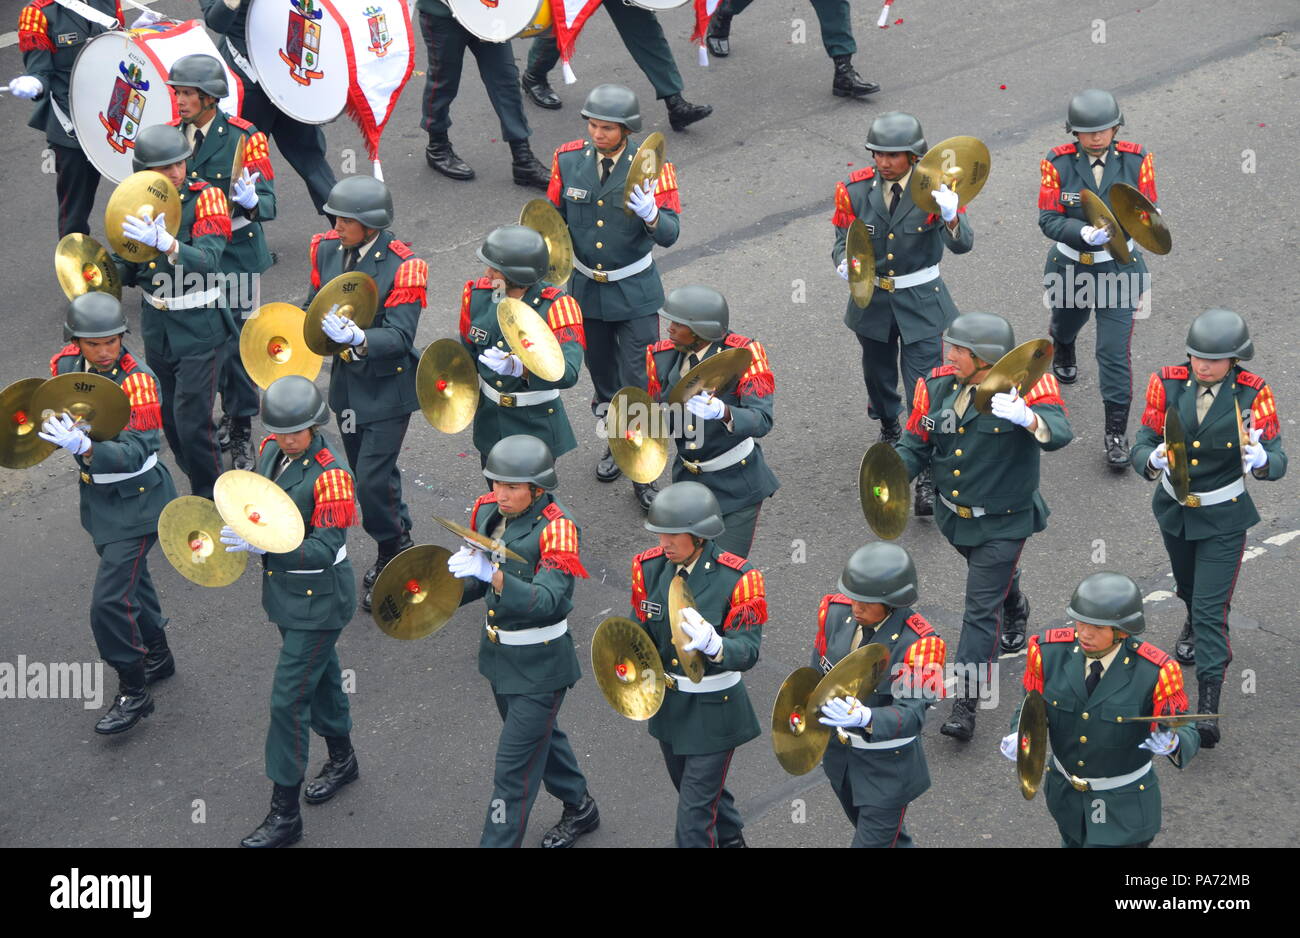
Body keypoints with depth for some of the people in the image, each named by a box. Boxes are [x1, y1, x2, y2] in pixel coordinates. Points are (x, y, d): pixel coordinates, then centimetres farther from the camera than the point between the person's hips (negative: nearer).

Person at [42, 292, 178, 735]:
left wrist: (85, 448, -46)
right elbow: (50, 406, 9)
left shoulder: (137, 382, -26)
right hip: (96, 495, 8)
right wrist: (52, 426, -15)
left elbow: (137, 452, -31)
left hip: (135, 502, -7)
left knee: (110, 599, -11)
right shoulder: (65, 364, -7)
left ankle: (134, 693, 5)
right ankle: (157, 656, 46)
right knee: (129, 576, 25)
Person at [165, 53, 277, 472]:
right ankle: (230, 413, 30)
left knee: (236, 343, -1)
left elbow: (268, 203, -15)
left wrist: (250, 201, -37)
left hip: (235, 253, -5)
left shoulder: (244, 138, -13)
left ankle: (242, 432, 10)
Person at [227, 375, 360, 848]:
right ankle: (342, 760, 50)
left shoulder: (330, 475, -27)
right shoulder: (271, 451, -4)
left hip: (319, 600, -8)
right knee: (320, 675, 27)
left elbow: (325, 550, -29)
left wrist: (264, 544, -38)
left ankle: (284, 816, 4)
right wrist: (242, 527, -8)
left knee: (289, 700, -5)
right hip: (283, 591, 8)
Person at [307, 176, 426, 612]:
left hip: (387, 387, -7)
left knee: (373, 480, -8)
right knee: (368, 472, 18)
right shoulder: (328, 249, -2)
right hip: (346, 379, 7)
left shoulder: (402, 267, -21)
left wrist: (359, 338, -42)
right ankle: (399, 545, 38)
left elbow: (399, 337, -25)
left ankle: (392, 555, 14)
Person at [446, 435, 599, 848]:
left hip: (539, 665, -8)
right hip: (498, 654, 8)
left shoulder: (556, 529, -25)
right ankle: (579, 809, 49)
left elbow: (546, 601, -36)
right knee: (539, 735, 27)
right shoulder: (487, 511, -4)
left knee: (513, 768, -4)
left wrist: (494, 575, -49)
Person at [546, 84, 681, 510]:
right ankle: (616, 444, 41)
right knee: (602, 374, 19)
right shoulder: (569, 160, -8)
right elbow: (555, 219, 6)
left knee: (639, 382, -5)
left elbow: (670, 235, -21)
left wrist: (651, 215, -41)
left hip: (635, 294, -4)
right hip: (586, 288, 4)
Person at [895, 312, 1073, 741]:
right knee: (997, 578, 32)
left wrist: (1029, 419, -61)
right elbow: (915, 445, -1)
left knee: (981, 609, -8)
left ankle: (965, 703, -4)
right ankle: (1016, 609, 66)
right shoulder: (938, 386, -9)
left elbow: (1059, 434, -39)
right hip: (954, 514, 6)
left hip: (1003, 523, -6)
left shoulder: (1026, 386, -23)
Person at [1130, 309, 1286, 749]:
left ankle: (1208, 710, -10)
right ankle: (1194, 625, 63)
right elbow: (1141, 448, -17)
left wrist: (1260, 460, -48)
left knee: (1211, 610, -11)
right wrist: (1153, 461, -41)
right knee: (1188, 585, 29)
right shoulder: (1167, 383, -15)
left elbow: (1277, 462, -23)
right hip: (1174, 509, 4)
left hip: (1223, 518, -4)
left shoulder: (1254, 393, -20)